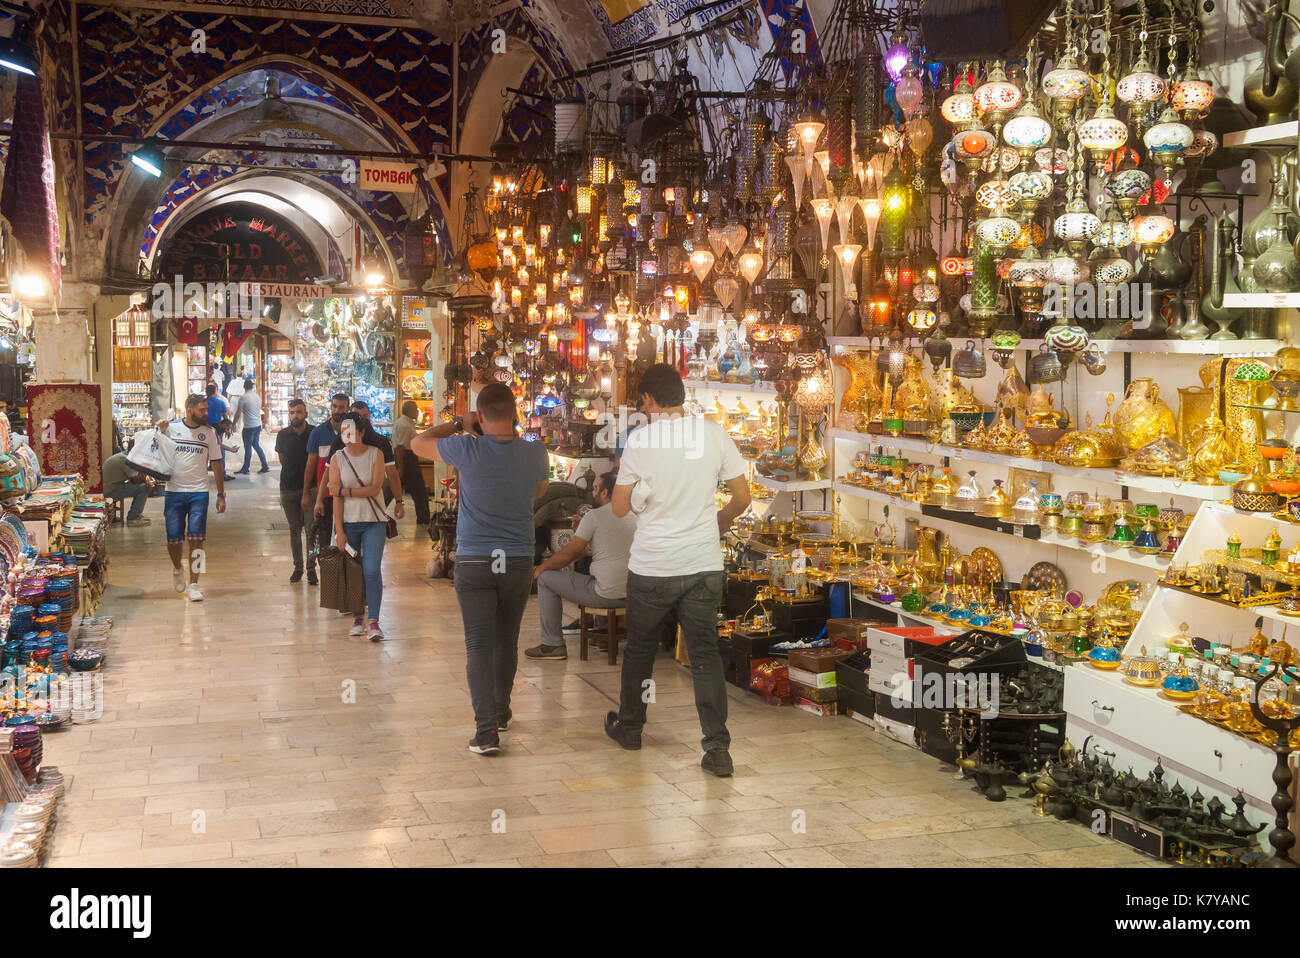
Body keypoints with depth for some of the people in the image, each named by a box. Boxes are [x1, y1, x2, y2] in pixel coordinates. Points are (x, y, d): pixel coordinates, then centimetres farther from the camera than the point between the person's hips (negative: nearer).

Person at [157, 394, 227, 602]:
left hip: (199, 493, 0)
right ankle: (177, 569, 34)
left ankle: (193, 585, -2)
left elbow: (217, 465, 10)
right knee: (173, 538, 3)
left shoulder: (210, 433, 6)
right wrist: (159, 432, -5)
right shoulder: (171, 429, 4)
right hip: (174, 491, 0)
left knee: (195, 539, -7)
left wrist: (221, 494, 7)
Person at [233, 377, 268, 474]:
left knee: (248, 448, 1)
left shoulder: (243, 397, -13)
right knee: (256, 445, 17)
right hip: (258, 425, 7)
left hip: (249, 426, -7)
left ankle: (245, 470, 9)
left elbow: (238, 413, -11)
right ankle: (265, 466, 14)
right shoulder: (258, 397, 8)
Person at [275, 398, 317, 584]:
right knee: (294, 528, 8)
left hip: (310, 486, -2)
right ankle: (297, 567, 16)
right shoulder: (283, 435, 5)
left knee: (311, 528, -6)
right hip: (288, 488, 2)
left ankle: (311, 568, 0)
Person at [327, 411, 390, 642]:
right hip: (348, 521, 1)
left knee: (372, 570, -10)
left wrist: (345, 491, -13)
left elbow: (375, 488, -9)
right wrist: (339, 531, -8)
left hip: (374, 521, -1)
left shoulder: (376, 454, 0)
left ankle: (374, 621, -8)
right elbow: (336, 497, -3)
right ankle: (358, 617, 18)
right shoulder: (337, 458, 2)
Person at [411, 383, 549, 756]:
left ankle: (487, 729, -11)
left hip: (474, 561, -3)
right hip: (519, 561, 3)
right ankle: (501, 711, 34)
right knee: (507, 640, 18)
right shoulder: (535, 454, -5)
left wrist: (459, 424, 12)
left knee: (479, 644, -2)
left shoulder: (468, 450, -13)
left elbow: (418, 443, 4)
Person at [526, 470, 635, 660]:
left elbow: (568, 554, -6)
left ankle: (553, 644, 7)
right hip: (631, 593, 8)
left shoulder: (594, 516, -10)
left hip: (606, 595, -8)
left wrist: (541, 568, 8)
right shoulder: (634, 516, 13)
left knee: (545, 578, 6)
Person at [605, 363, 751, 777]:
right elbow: (742, 498, 3)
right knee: (705, 653, 6)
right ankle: (717, 747, 0)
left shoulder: (640, 439, -9)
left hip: (651, 567, -2)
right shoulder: (714, 434, -2)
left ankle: (629, 726, 34)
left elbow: (620, 507, -3)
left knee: (640, 647, 17)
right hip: (704, 564, 2)